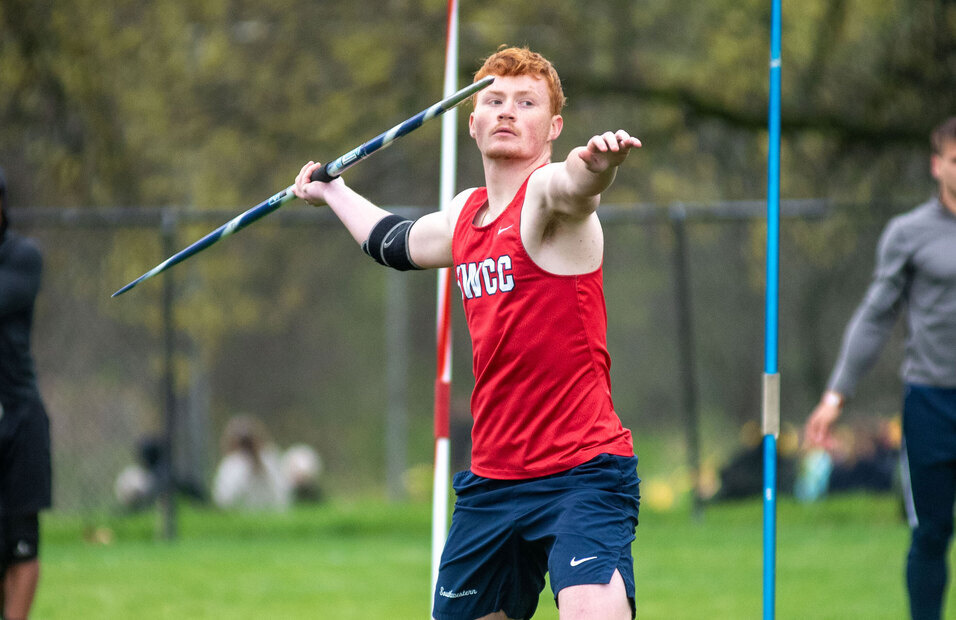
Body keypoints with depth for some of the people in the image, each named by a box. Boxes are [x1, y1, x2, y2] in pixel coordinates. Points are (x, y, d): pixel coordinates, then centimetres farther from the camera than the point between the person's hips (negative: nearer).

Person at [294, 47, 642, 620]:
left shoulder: (548, 192, -9)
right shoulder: (464, 215, 13)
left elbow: (573, 185, -36)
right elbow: (400, 242, 37)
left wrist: (598, 161, -60)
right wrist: (332, 191, 54)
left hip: (582, 473, -8)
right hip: (492, 481, 8)